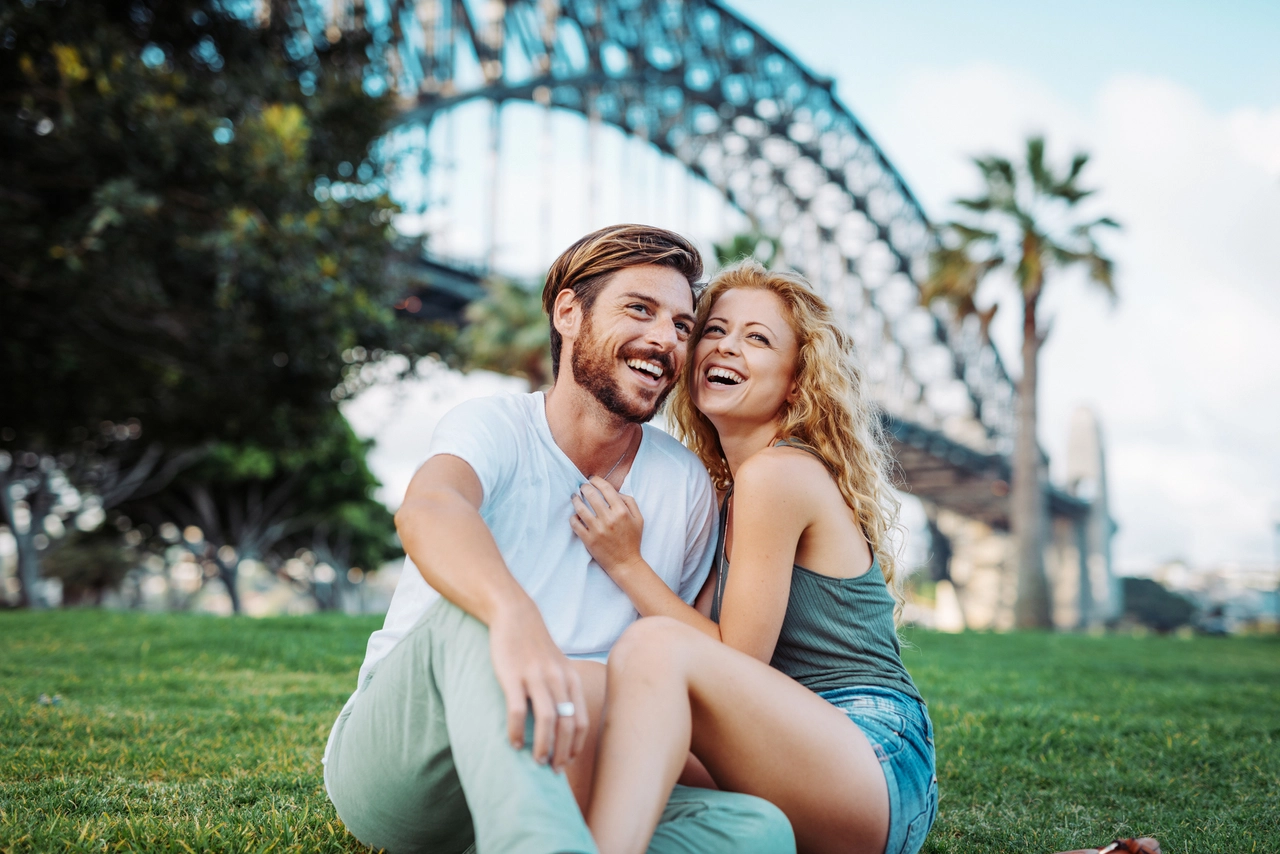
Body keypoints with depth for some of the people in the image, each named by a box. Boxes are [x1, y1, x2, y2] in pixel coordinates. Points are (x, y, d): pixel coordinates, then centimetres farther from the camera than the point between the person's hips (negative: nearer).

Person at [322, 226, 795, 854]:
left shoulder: (688, 488, 7)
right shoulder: (492, 427, -5)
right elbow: (427, 511, -31)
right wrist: (514, 615, -52)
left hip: (562, 783, 4)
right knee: (469, 615, -35)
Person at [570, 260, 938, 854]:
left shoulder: (780, 472, -8)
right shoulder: (732, 493, 19)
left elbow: (737, 660, -9)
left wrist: (626, 563, -8)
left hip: (879, 770, -9)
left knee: (655, 647, -30)